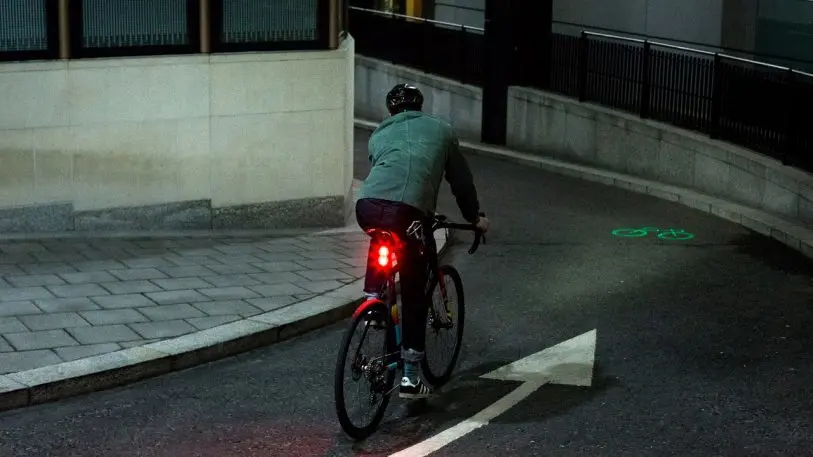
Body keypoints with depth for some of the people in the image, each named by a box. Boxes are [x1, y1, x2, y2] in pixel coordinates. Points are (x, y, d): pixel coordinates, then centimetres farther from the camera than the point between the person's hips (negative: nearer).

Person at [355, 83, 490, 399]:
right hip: (409, 212, -2)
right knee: (414, 296, 11)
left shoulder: (379, 135, 32)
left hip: (367, 206, 3)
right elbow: (460, 178, 31)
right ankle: (411, 378, 12)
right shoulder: (441, 130, 27)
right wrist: (475, 217, 47)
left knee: (382, 241, 40)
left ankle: (372, 299, 28)